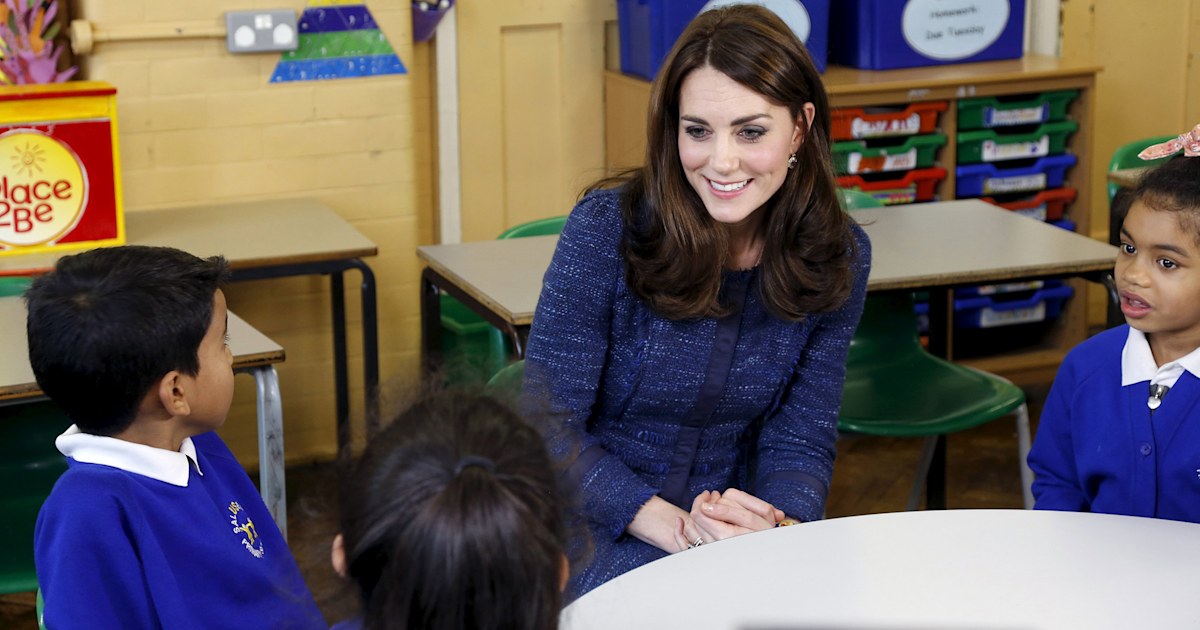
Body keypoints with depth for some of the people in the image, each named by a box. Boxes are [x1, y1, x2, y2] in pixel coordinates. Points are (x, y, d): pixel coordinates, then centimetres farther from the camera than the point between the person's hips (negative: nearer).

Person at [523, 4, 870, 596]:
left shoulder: (838, 257, -5)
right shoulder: (606, 228, -16)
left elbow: (801, 438, -1)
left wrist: (774, 528, -23)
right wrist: (673, 526, -24)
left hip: (736, 527, 4)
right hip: (601, 533, -3)